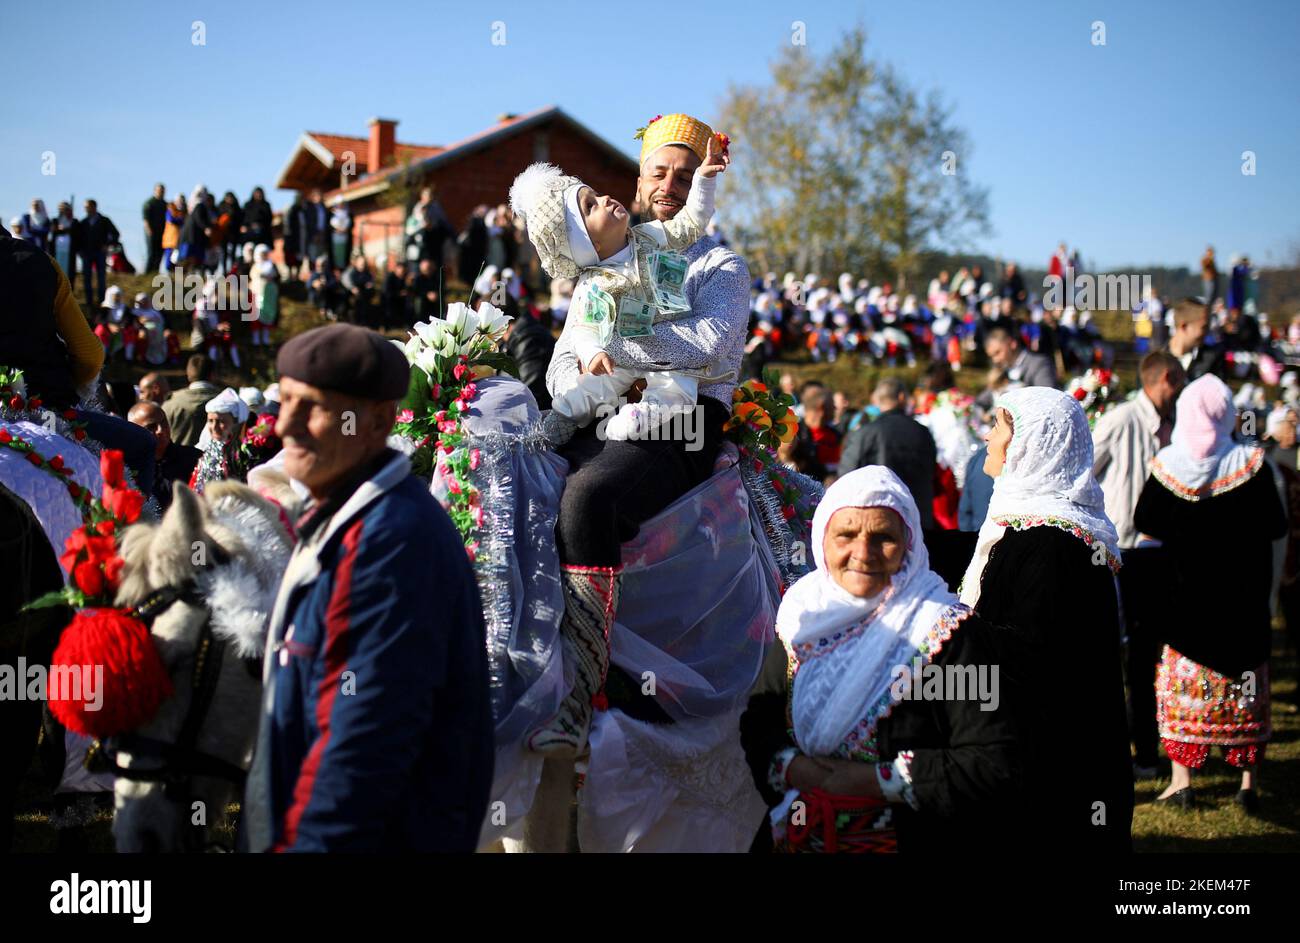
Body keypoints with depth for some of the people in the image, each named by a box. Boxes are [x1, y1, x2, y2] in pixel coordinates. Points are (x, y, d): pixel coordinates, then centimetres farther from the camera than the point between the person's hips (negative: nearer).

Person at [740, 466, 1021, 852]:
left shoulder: (948, 633, -7)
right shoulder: (802, 617, 6)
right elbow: (756, 722, 6)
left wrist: (873, 780, -16)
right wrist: (792, 768, -14)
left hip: (910, 840, -5)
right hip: (798, 839, 5)